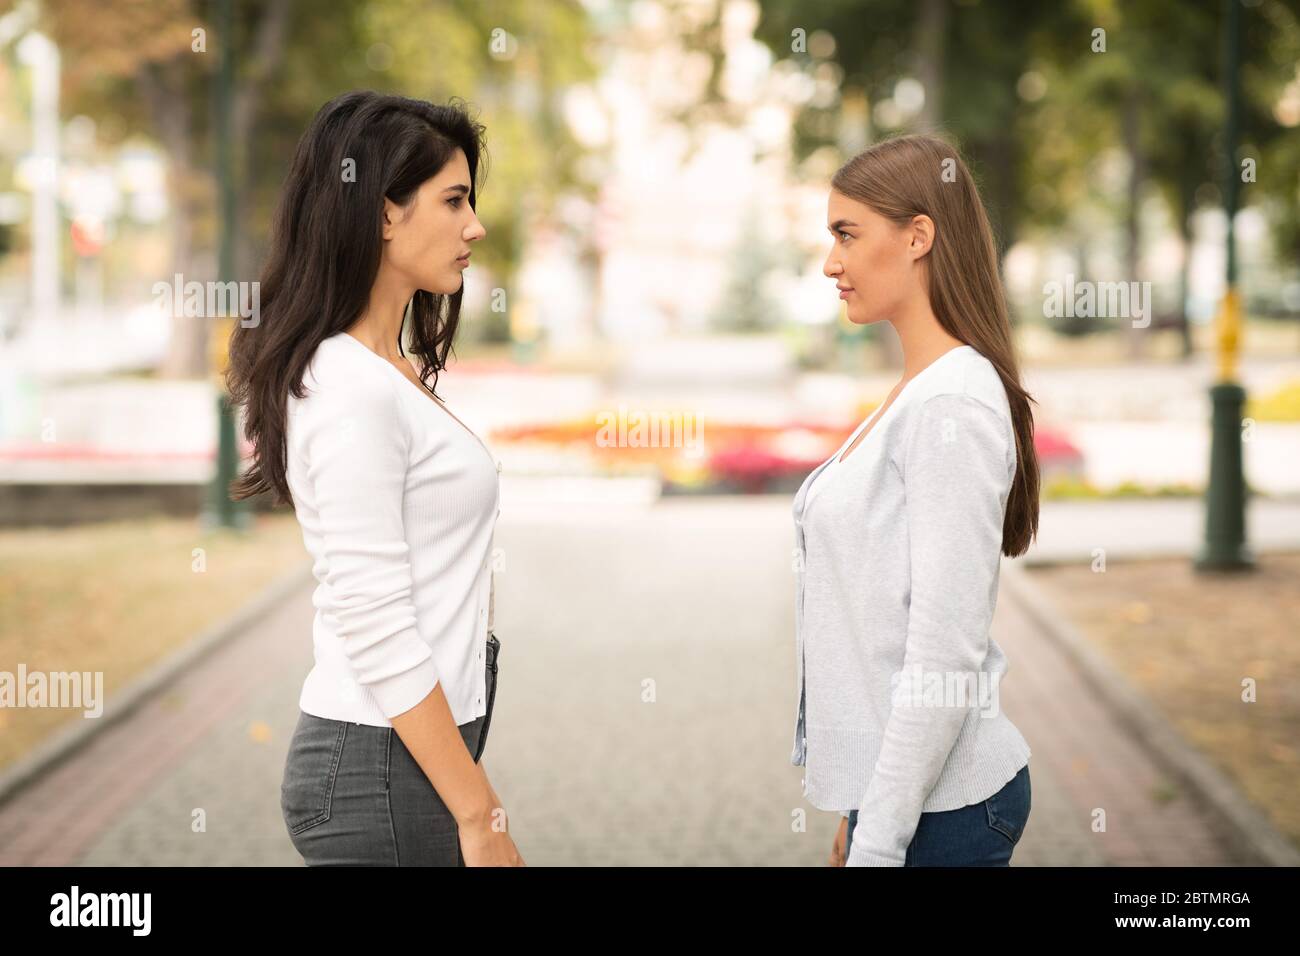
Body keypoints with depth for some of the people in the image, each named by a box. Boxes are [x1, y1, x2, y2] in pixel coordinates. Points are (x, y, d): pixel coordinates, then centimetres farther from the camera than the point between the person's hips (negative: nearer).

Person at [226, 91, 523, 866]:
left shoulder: (396, 372, 12)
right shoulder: (350, 393, -17)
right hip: (382, 769, -9)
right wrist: (479, 817, -20)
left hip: (416, 749, 9)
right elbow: (374, 629, -21)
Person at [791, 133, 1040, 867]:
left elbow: (946, 654, -21)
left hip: (938, 806, -9)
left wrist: (877, 842, -19)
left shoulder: (954, 406, -16)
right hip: (894, 792, 9)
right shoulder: (915, 394, 12)